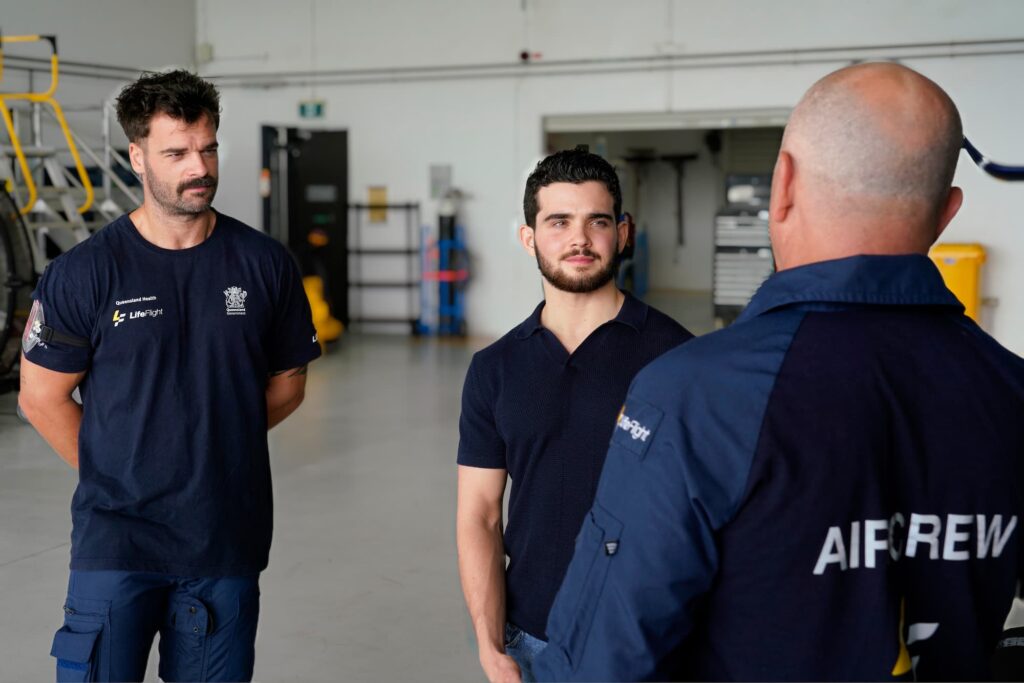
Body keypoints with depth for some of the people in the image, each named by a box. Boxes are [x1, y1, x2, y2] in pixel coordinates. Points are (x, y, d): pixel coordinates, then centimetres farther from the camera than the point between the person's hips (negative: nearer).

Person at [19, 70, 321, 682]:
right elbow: (42, 396, 2)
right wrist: (113, 472, 4)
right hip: (116, 539, -2)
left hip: (229, 536, 2)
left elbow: (287, 382, 11)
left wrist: (215, 445, 6)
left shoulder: (265, 265, 0)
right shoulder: (85, 272, -6)